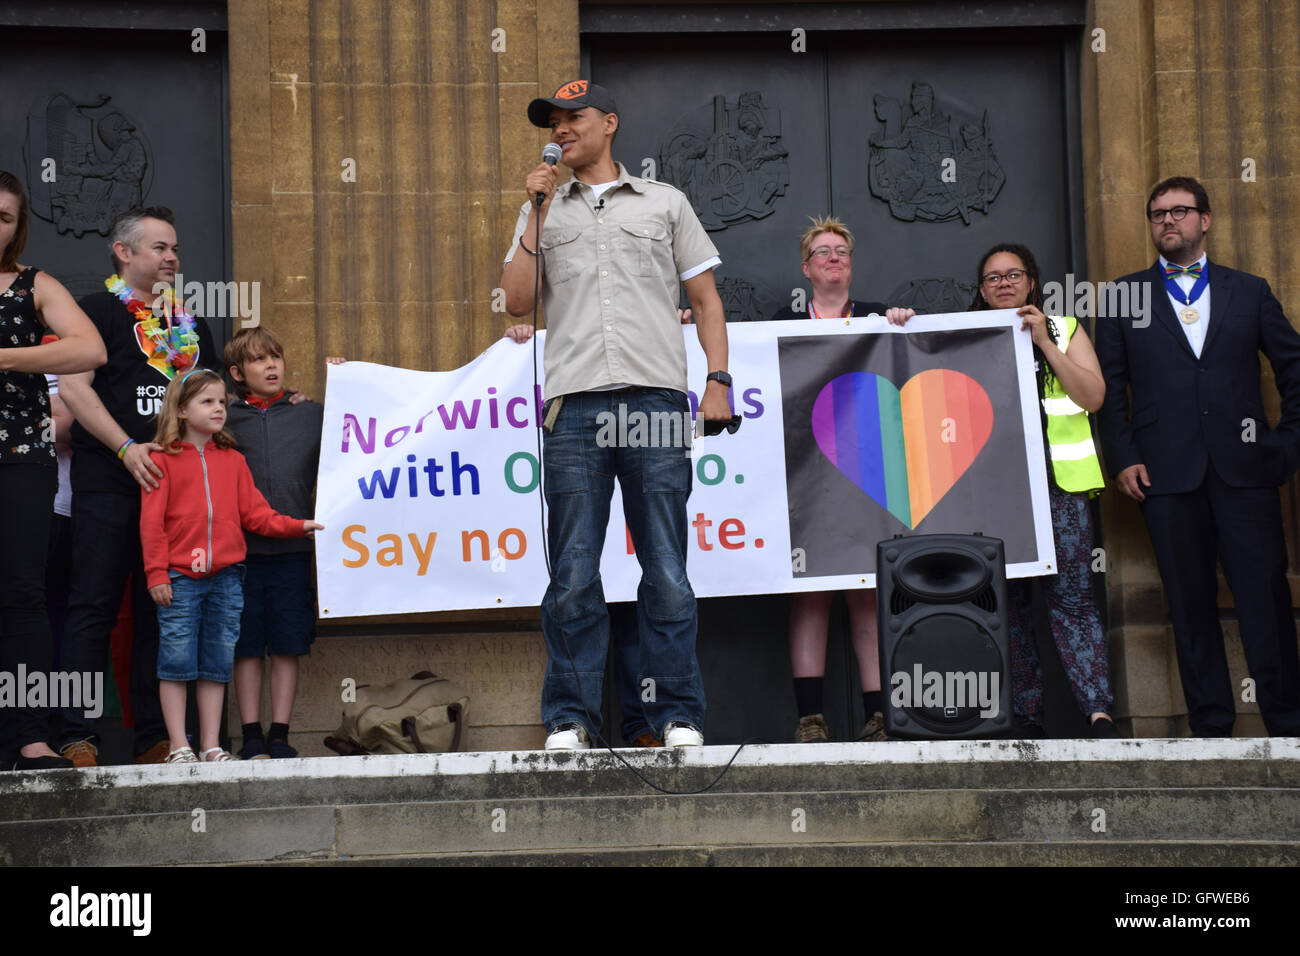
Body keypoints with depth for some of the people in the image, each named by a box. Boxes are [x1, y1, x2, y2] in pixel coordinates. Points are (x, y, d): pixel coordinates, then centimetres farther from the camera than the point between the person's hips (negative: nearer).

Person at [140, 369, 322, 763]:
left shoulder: (233, 461, 15)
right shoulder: (163, 460, 3)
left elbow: (254, 513, 13)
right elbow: (152, 520, -2)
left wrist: (296, 526, 1)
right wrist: (156, 572, -8)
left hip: (226, 575, 4)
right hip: (179, 577, -4)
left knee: (217, 663, 5)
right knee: (176, 662, -3)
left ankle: (211, 745, 11)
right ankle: (178, 745, 3)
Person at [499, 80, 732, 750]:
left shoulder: (665, 204, 18)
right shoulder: (544, 210, 20)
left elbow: (706, 299, 15)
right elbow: (516, 302, 9)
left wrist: (718, 380, 2)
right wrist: (537, 215, 4)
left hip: (656, 400, -1)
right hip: (574, 405, 1)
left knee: (667, 570, -2)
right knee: (574, 573, -3)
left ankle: (678, 714, 3)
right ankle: (570, 717, 3)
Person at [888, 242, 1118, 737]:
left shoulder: (1064, 330, 13)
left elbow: (1093, 396, 1)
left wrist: (1044, 343, -5)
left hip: (1058, 481, -2)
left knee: (1072, 596, -12)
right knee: (1009, 603, 1)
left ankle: (1099, 711, -16)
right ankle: (1027, 719, 5)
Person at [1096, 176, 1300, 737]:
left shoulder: (1248, 291, 13)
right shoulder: (1124, 296, 12)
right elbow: (1109, 385, 8)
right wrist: (1122, 457, -2)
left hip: (1245, 471, 0)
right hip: (1168, 475, 0)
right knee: (1190, 604, 2)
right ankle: (1210, 727, 8)